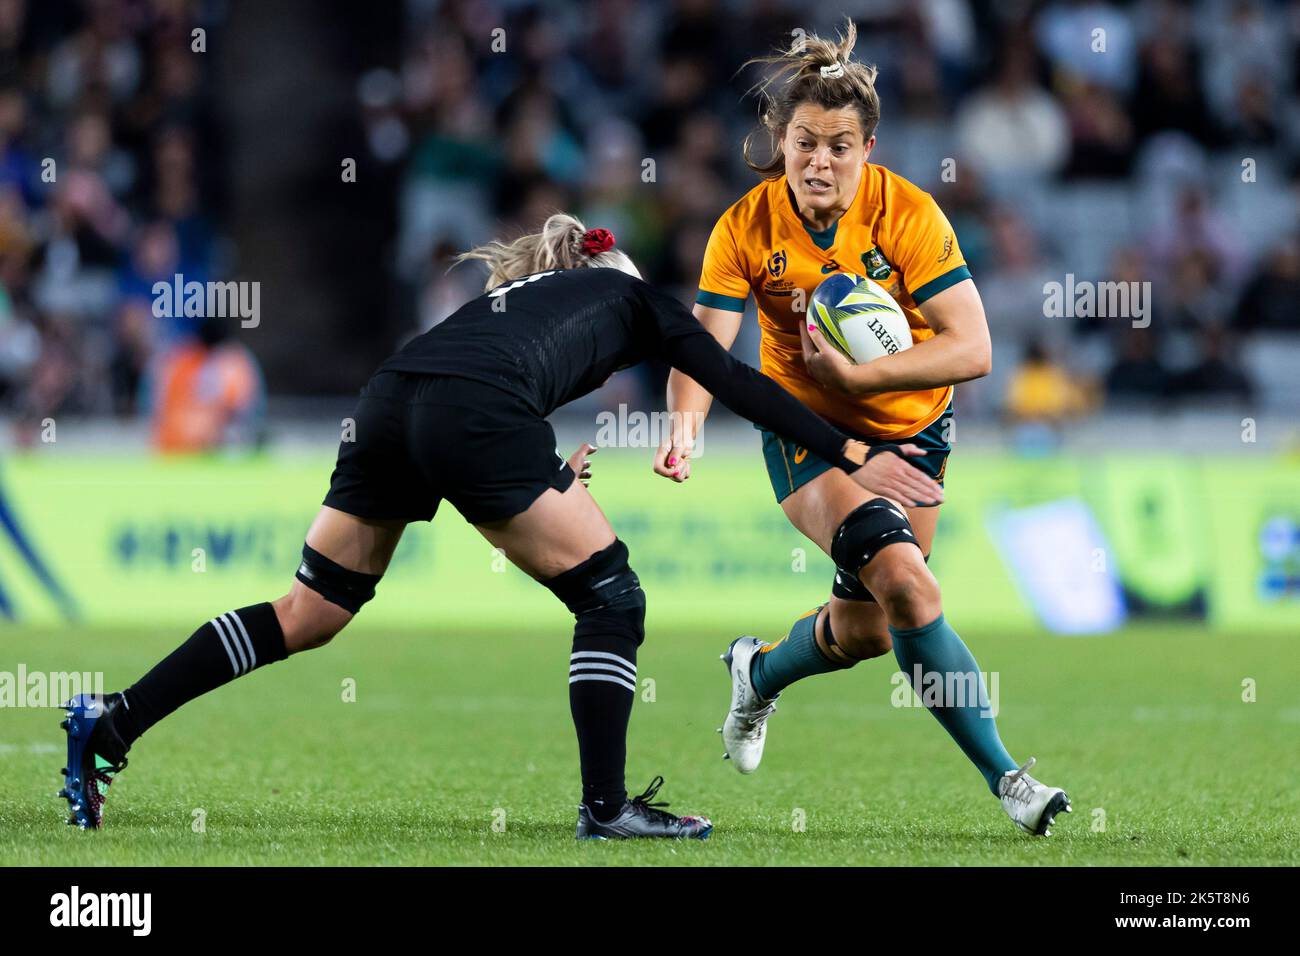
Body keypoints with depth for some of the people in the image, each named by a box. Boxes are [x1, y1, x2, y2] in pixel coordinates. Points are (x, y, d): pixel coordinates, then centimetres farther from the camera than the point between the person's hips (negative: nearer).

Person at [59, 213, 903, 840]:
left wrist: (544, 479, 37)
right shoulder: (635, 297, 26)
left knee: (310, 614, 13)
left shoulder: (517, 293, 40)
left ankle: (108, 728, 8)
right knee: (611, 600, 7)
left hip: (391, 402, 6)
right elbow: (739, 386, 19)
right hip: (476, 420, -6)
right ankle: (605, 808, 2)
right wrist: (853, 458, 18)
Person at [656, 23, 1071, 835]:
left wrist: (857, 374, -36)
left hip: (911, 432, 2)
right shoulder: (746, 229, -18)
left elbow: (971, 349, -26)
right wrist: (686, 426, -42)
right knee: (904, 580, -26)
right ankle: (1004, 776, -23)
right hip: (808, 433, -2)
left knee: (868, 629, 10)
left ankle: (760, 673, 45)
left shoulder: (908, 213, -21)